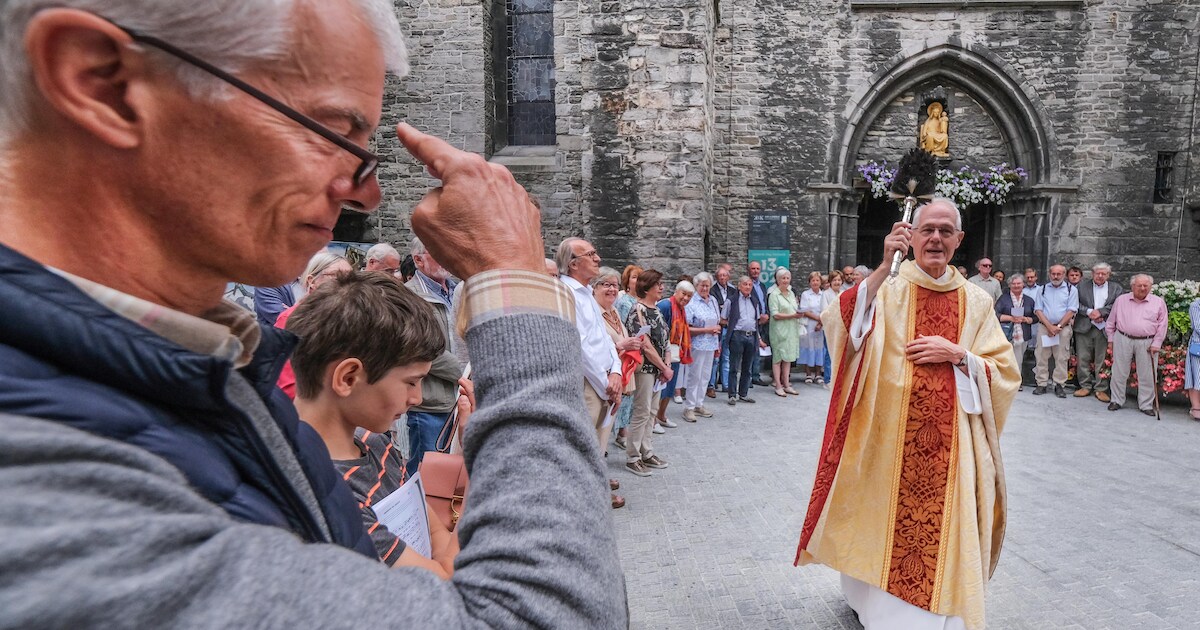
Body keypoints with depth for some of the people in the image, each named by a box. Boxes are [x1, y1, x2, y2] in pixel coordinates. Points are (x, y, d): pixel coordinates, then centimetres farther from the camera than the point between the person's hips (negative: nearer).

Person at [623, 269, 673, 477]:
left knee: (651, 412, 14)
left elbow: (663, 340, 13)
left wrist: (665, 366, 1)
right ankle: (632, 458, 9)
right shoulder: (639, 311, -16)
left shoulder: (656, 309, 11)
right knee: (641, 412, -2)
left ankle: (647, 453, 25)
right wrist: (665, 368, -12)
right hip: (644, 367, -8)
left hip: (657, 368, 8)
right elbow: (646, 346, -19)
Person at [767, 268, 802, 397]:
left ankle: (786, 385, 17)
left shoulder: (791, 293, 14)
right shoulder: (774, 294, -8)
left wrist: (799, 313, 1)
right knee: (778, 358, -1)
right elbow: (775, 314, -15)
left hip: (792, 329, 7)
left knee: (788, 358, 10)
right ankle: (778, 386, 4)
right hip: (779, 330, -7)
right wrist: (792, 315, -20)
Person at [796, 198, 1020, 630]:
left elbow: (1005, 373, 6)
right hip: (889, 438, -2)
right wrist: (885, 267, -26)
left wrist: (957, 355, -12)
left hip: (950, 445, 2)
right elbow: (841, 326, -22)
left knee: (942, 531, 8)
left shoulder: (976, 302, 6)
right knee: (886, 525, 10)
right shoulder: (886, 289, -3)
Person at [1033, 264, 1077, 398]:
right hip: (1044, 326, 1)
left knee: (1061, 358, -1)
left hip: (1063, 328, -1)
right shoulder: (1043, 290, 10)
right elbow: (1038, 310, 4)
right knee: (1042, 356, -1)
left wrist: (1058, 326, -10)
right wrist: (1049, 326, -8)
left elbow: (1071, 311, -2)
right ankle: (1042, 384, 4)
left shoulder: (1071, 290, 5)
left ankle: (1059, 385, 6)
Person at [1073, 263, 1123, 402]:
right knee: (1083, 359, 3)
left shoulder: (1117, 288, 9)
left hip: (1105, 329, -1)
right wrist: (1089, 312, -12)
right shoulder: (1082, 286, 10)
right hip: (1084, 328, 1)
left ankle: (1101, 389, 7)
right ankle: (1085, 386, 12)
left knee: (1102, 360, 0)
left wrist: (1100, 312, -14)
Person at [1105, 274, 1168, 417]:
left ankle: (1146, 405, 15)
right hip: (1123, 340, 0)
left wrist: (1156, 344, -2)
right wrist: (1111, 340, 9)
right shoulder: (1121, 300, 5)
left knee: (1147, 375, 4)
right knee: (1119, 373, 5)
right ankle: (1117, 401, 16)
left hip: (1147, 343, 0)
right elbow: (1111, 322, 11)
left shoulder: (1158, 302, 3)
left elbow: (1162, 325, 4)